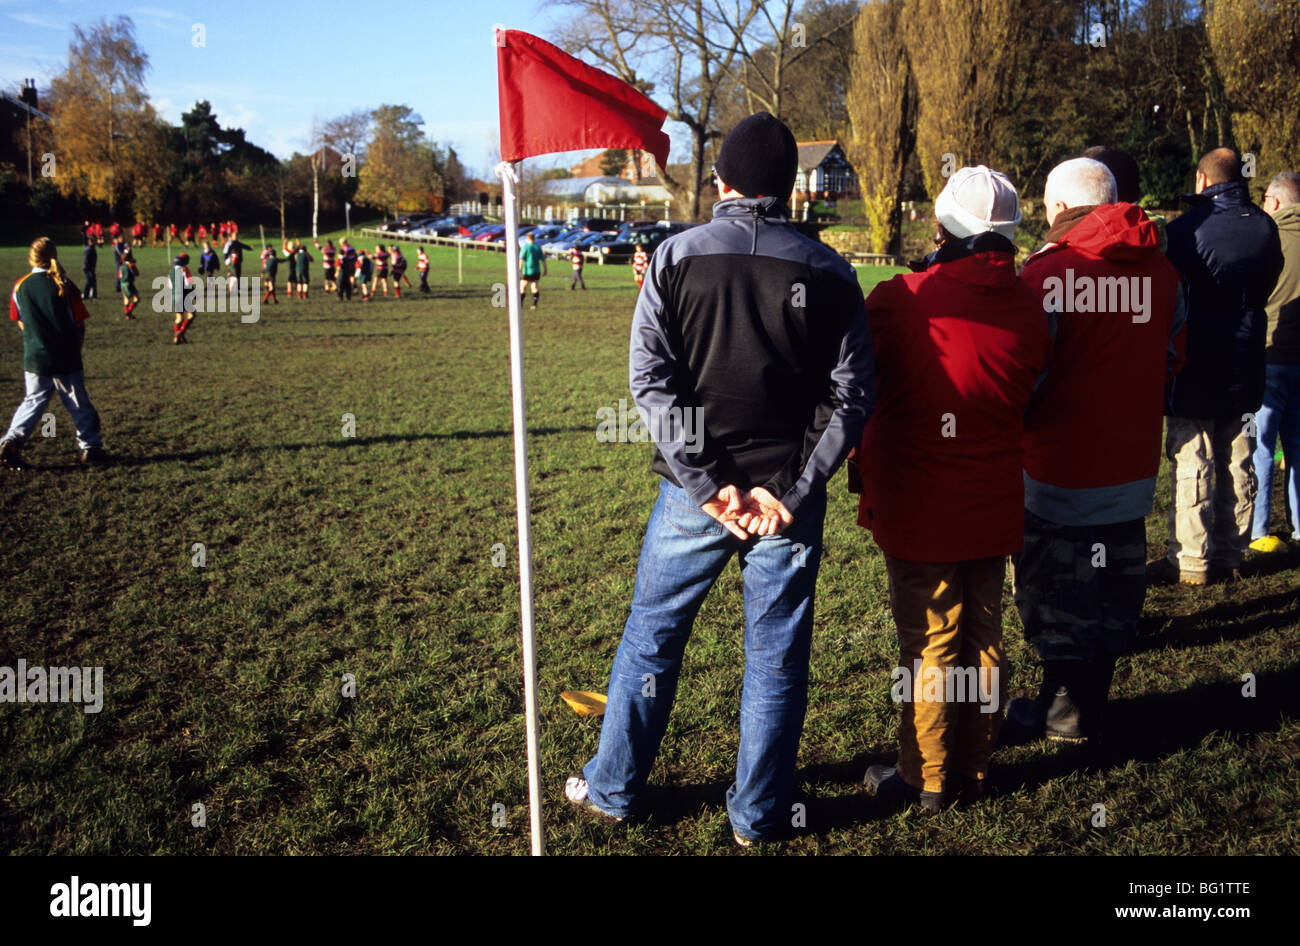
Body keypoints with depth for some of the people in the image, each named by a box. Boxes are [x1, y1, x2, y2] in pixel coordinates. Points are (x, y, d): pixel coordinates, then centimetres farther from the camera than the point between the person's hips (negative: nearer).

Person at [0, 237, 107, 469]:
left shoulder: (20, 286, -1)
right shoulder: (64, 286, -9)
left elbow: (20, 323, 8)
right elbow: (79, 325, -5)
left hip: (34, 359, 3)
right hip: (66, 359, -3)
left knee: (33, 401, 14)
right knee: (79, 404, 10)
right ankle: (90, 446, 17)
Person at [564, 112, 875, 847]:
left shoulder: (677, 258, -2)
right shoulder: (828, 271, 0)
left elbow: (651, 379, -9)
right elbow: (853, 394, -5)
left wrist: (708, 485, -9)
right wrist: (793, 491, -7)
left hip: (696, 490, 0)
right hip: (790, 493, 1)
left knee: (652, 637, 15)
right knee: (776, 655, 11)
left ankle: (614, 789, 29)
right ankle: (759, 813, 23)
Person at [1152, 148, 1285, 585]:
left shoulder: (1187, 229, -16)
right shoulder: (1265, 227, 2)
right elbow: (1266, 287, 13)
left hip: (1195, 368, -5)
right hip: (1245, 368, 6)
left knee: (1191, 465, 0)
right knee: (1237, 464, 12)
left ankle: (1190, 560, 4)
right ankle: (1230, 556, 20)